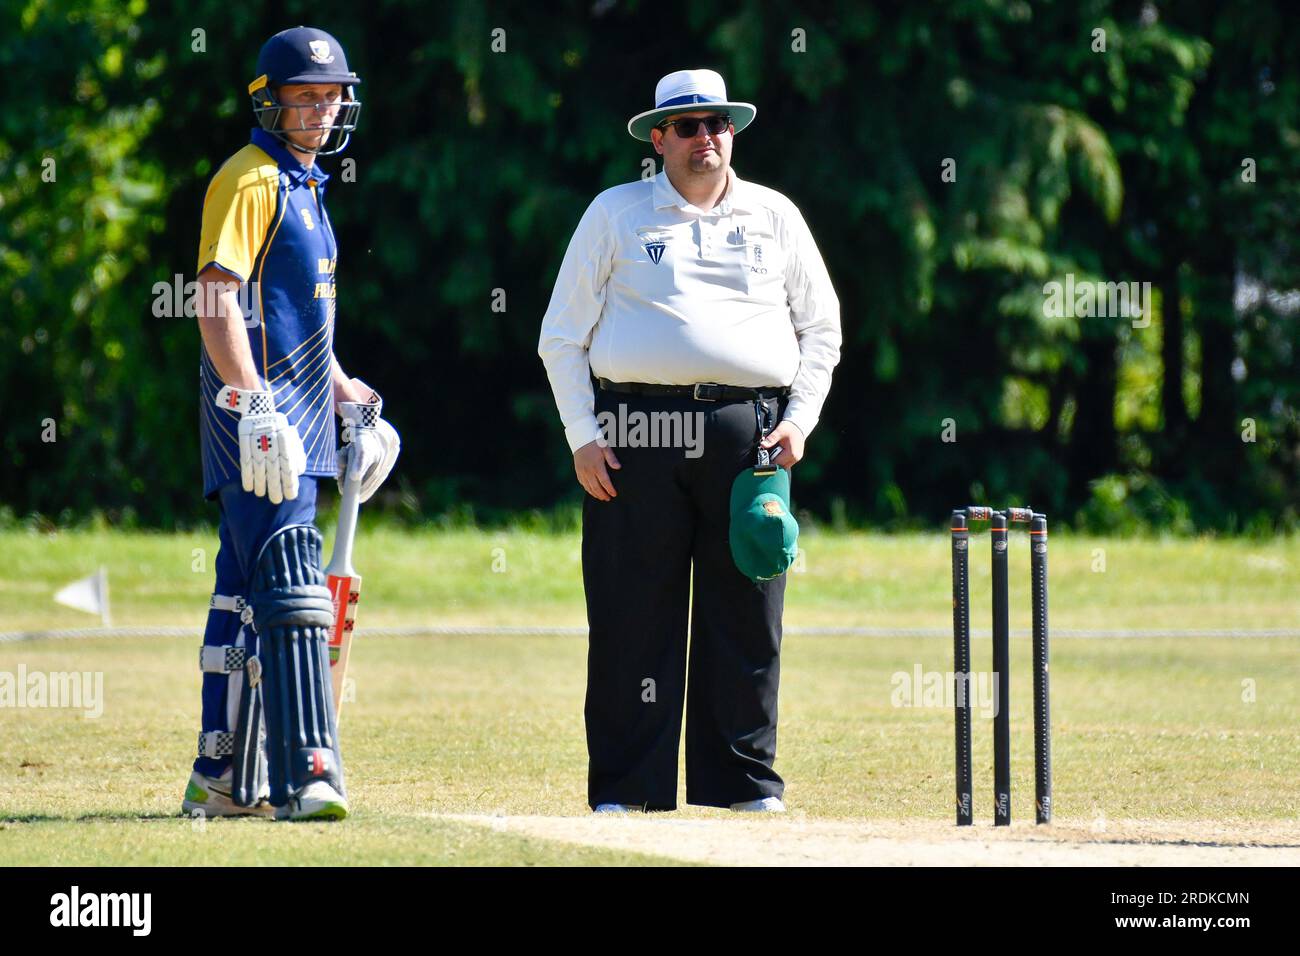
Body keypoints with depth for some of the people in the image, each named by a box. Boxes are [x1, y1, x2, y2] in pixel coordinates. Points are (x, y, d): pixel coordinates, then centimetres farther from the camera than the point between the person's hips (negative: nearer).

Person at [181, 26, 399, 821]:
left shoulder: (306, 188, 20)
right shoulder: (250, 180, -10)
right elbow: (218, 304, -19)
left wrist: (346, 394, 24)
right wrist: (256, 406, -27)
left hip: (297, 419, 10)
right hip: (258, 420, -10)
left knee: (248, 595, 12)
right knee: (289, 585, -17)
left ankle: (224, 781, 18)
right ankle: (303, 775, -24)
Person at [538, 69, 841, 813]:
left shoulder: (774, 216, 16)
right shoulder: (615, 215, 10)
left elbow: (822, 328, 19)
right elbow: (562, 338, 9)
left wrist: (800, 420, 4)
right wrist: (582, 438, -2)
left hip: (750, 437, 2)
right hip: (638, 435, -2)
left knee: (747, 616, 0)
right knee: (632, 618, -4)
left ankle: (745, 781, 8)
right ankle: (626, 791, -1)